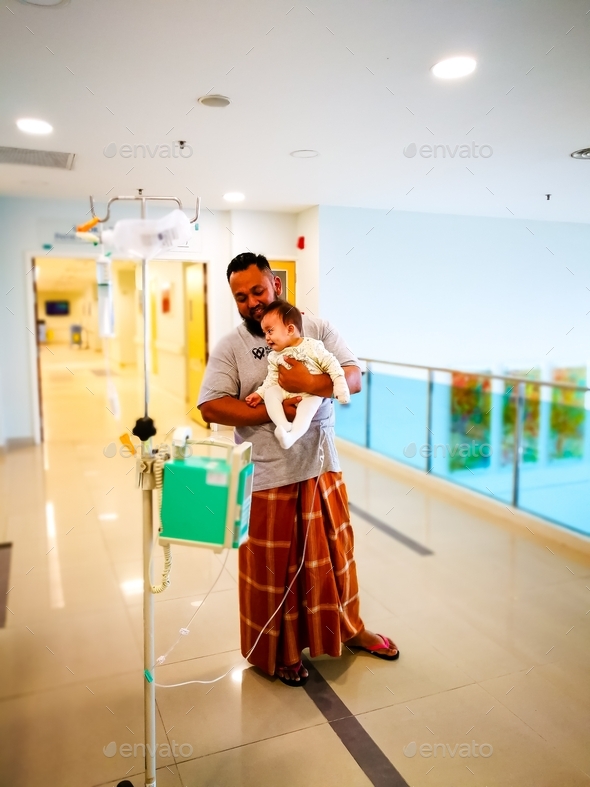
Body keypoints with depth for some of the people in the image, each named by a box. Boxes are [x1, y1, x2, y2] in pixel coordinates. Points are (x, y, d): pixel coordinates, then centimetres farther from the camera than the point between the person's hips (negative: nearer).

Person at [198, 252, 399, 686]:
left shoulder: (317, 328, 2)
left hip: (322, 467, 2)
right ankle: (280, 650, 35)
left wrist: (310, 382, -25)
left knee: (334, 551, 19)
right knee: (273, 565, 11)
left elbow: (354, 378, -6)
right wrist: (271, 412, -22)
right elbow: (210, 406, -12)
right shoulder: (231, 346, -3)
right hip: (267, 476, -2)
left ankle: (349, 628, 44)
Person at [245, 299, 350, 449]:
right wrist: (259, 393, -4)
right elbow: (272, 379, 9)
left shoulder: (313, 346, -5)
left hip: (311, 394, -4)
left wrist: (340, 385, -15)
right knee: (270, 392, -22)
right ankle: (283, 425, -33)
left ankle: (292, 435, -46)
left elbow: (331, 364, -5)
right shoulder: (274, 356, 8)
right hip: (286, 392, 4)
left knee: (312, 401, -34)